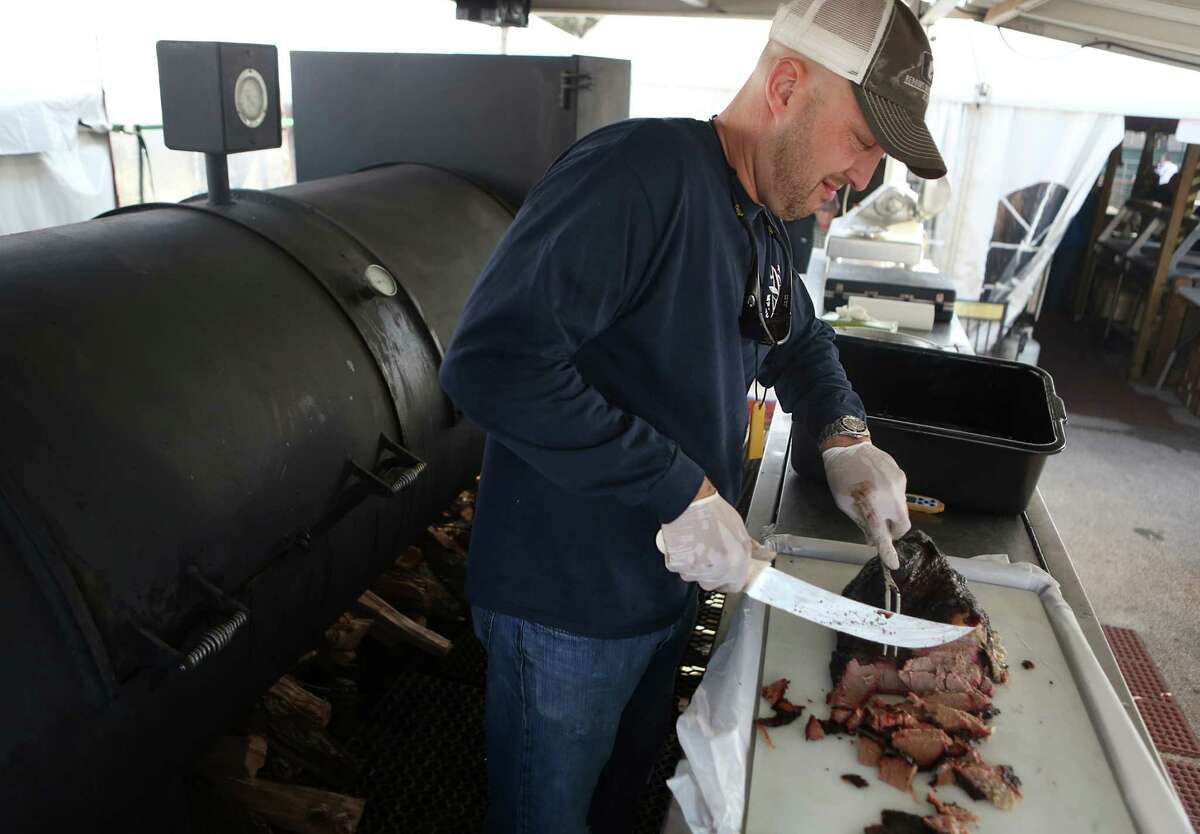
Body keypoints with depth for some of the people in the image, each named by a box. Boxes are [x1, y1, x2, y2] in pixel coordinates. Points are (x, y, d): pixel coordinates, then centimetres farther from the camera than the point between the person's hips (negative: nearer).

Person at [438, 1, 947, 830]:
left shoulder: (762, 227, 5)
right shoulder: (642, 172, -24)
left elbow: (801, 342, 22)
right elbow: (490, 360, -34)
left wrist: (845, 437, 2)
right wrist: (679, 491, -30)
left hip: (671, 587, 8)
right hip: (567, 606, -8)